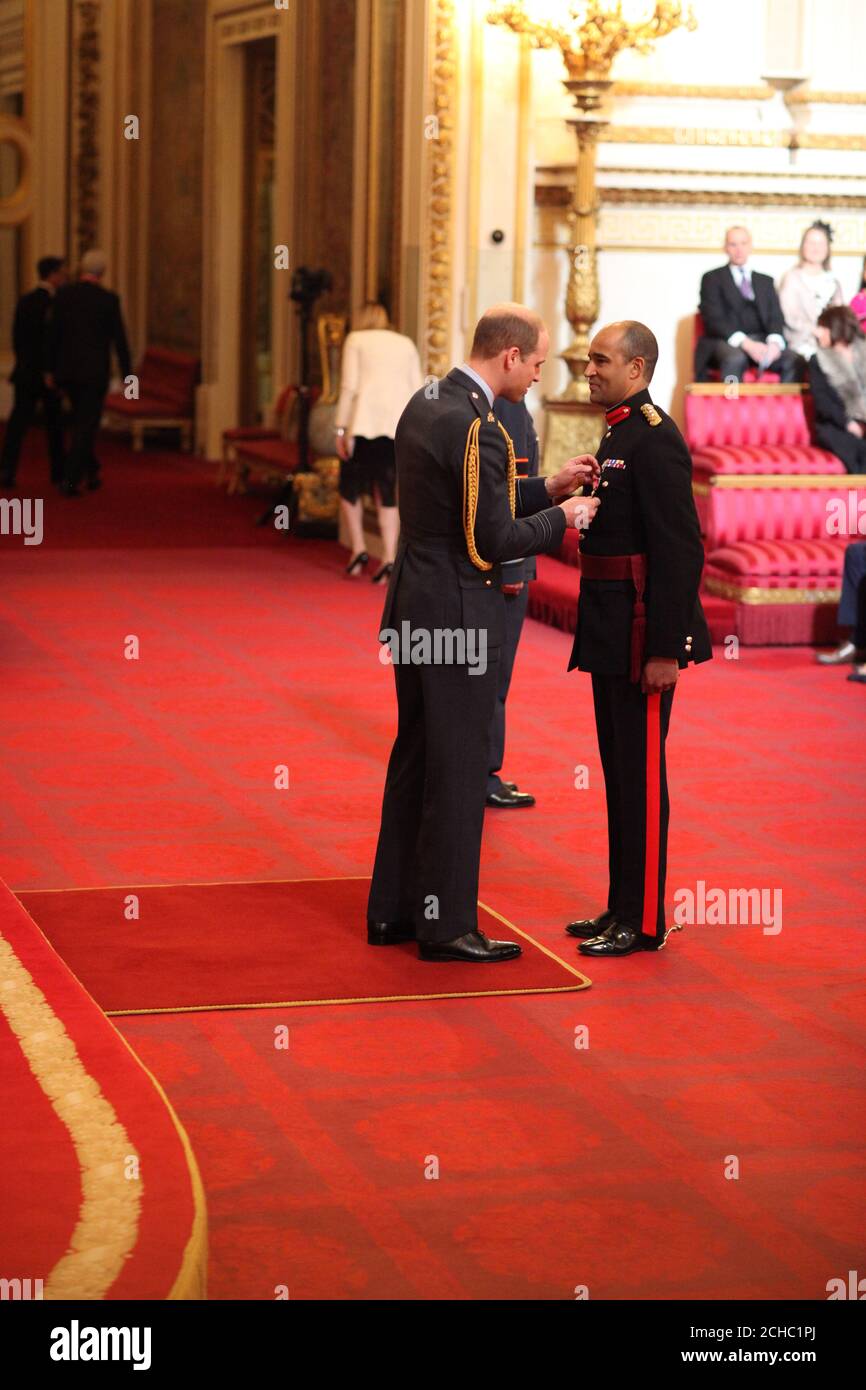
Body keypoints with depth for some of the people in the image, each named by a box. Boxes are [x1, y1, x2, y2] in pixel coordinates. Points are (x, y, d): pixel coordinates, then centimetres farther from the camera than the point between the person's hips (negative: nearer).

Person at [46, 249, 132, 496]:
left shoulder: (64, 294, -1)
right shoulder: (109, 299, -8)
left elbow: (53, 334, 1)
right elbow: (120, 340, -7)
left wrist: (51, 369, 8)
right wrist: (127, 375, 0)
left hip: (67, 370, 4)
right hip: (95, 372, -4)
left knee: (82, 422, 21)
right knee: (86, 426, 0)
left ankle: (92, 471, 28)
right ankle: (70, 480, -7)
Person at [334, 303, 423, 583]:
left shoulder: (356, 339, 9)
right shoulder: (406, 343, 19)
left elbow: (349, 386, -2)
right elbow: (417, 391, 12)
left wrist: (341, 429, -2)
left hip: (364, 423, -3)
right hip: (398, 426, 3)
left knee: (350, 486, 14)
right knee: (386, 494, 8)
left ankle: (358, 550, 7)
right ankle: (389, 559, -3)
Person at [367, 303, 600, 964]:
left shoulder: (425, 403, 9)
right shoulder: (477, 428, -20)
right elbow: (494, 540, -20)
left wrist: (548, 488, 13)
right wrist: (561, 517, -5)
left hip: (413, 608, 10)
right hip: (458, 615, -10)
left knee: (414, 759, 16)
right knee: (458, 768, 0)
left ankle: (393, 910, 25)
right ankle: (446, 924, 8)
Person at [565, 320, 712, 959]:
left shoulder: (655, 439, -16)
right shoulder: (620, 433, 14)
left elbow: (680, 550, -20)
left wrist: (666, 649, -22)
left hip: (642, 633, -10)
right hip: (612, 634, 10)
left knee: (640, 773, -3)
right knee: (620, 769, 15)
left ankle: (644, 922, 5)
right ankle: (623, 907, 23)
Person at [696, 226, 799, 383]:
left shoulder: (766, 281, 23)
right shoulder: (712, 279, 11)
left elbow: (775, 317, 12)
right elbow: (714, 319, -2)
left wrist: (774, 342, -14)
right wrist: (745, 343, -20)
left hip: (760, 340, 4)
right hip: (725, 341, -4)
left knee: (791, 360, -28)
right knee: (735, 359, -40)